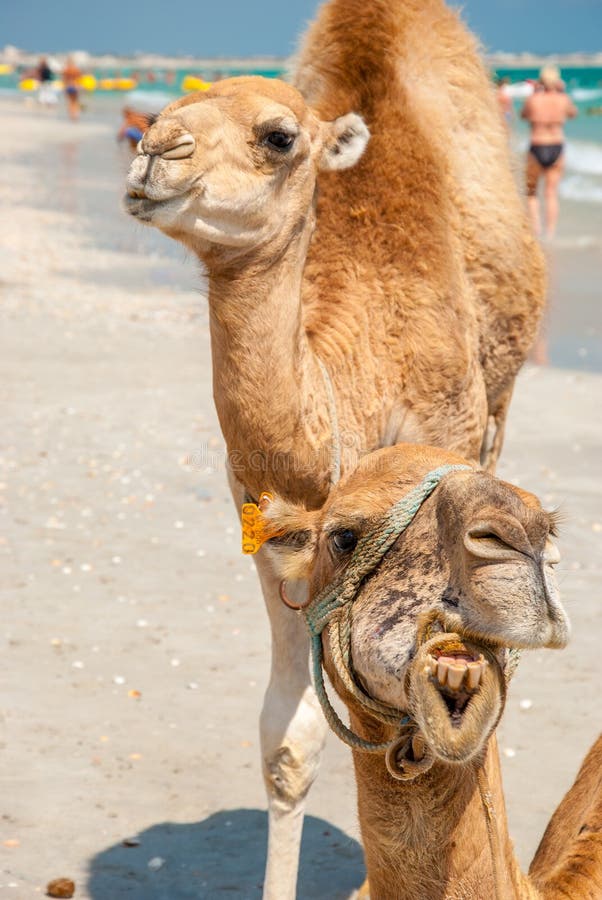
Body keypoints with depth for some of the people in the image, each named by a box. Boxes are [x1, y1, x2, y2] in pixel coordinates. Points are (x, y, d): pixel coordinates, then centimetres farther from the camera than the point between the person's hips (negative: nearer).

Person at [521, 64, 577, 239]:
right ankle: (550, 233, 4)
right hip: (557, 147, 2)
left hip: (536, 148, -2)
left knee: (531, 191, 15)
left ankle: (536, 227, 1)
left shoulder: (533, 99, -9)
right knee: (552, 194, 7)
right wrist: (563, 92, 23)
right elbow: (573, 113, 18)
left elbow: (523, 115, 12)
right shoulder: (563, 100, -4)